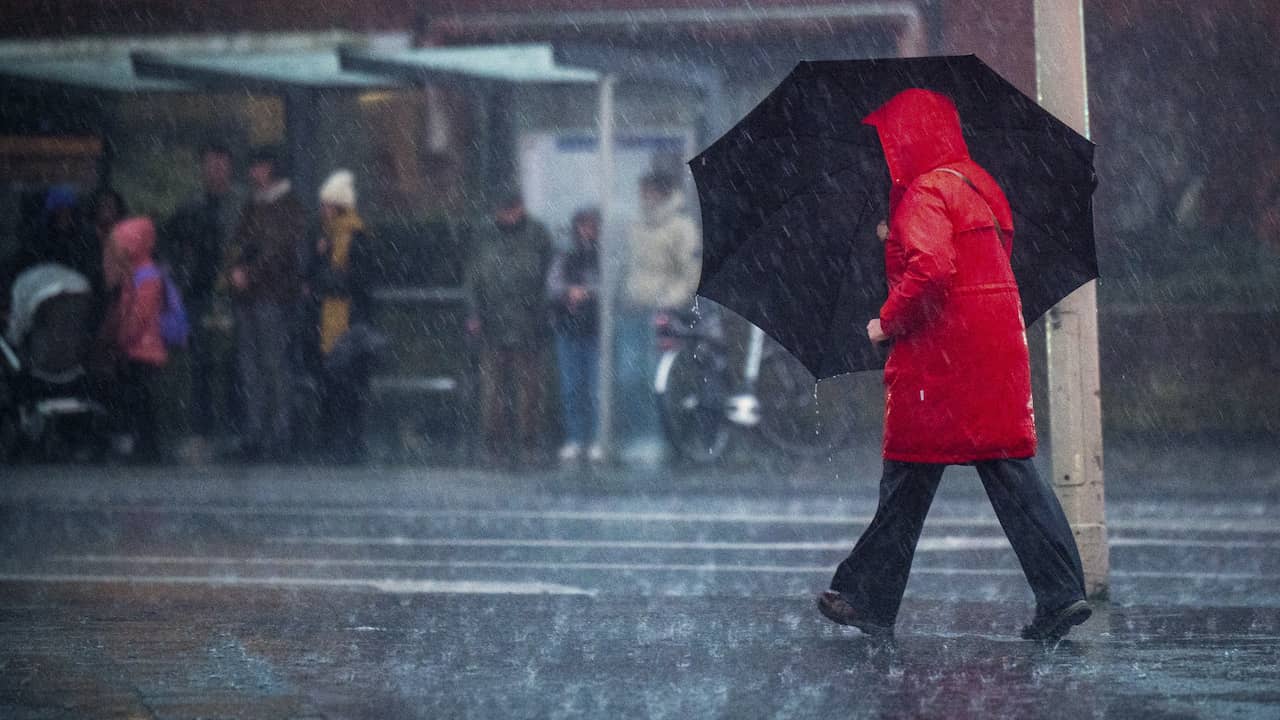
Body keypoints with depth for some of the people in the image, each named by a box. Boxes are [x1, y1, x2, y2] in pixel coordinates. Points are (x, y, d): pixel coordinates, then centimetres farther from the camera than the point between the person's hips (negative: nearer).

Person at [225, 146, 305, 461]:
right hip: (247, 295, 8)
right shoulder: (254, 207, 21)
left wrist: (248, 273, -14)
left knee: (274, 363, -8)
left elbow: (280, 249, -12)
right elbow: (239, 244, 18)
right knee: (248, 364, 5)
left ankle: (280, 434, -6)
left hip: (273, 296, -8)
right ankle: (254, 432, 8)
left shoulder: (289, 208, -3)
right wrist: (235, 270, -2)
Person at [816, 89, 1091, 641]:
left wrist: (888, 323, -12)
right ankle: (1062, 591, -6)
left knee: (908, 479, 2)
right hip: (1000, 345, 8)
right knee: (1010, 471, 4)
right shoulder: (977, 184, 16)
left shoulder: (925, 192, -12)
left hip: (939, 357, -8)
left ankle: (870, 601, 12)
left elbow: (930, 268, -25)